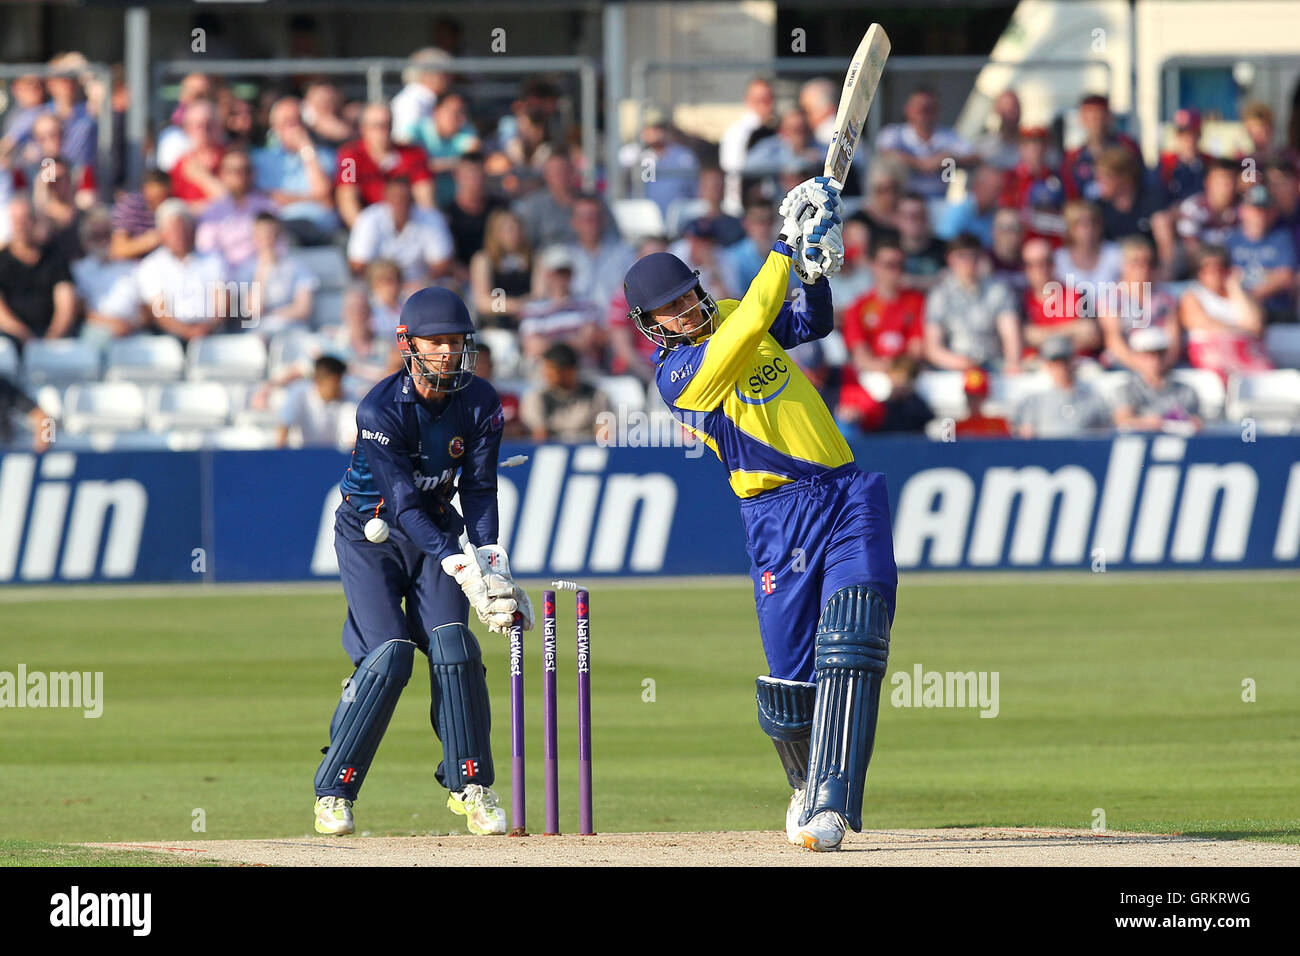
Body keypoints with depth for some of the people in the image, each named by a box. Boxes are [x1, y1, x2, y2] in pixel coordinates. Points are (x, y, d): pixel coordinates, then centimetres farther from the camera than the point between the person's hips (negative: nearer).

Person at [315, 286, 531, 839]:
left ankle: (468, 785, -2)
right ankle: (334, 792, -10)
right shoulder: (380, 410, -24)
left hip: (436, 531, 4)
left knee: (451, 642, -16)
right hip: (370, 534, -4)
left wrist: (489, 561, -21)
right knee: (389, 652, -19)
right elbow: (404, 501, -27)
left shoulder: (481, 405, -8)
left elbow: (478, 489, -7)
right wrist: (458, 566, -36)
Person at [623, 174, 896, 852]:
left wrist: (814, 273, 1)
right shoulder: (676, 373, -10)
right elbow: (750, 324, -22)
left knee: (850, 647, -15)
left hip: (850, 496, 4)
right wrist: (786, 248, -18)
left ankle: (831, 804, -21)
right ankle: (807, 787, 29)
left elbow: (813, 322, 22)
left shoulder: (727, 315, 12)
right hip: (780, 514, -4)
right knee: (791, 675, -2)